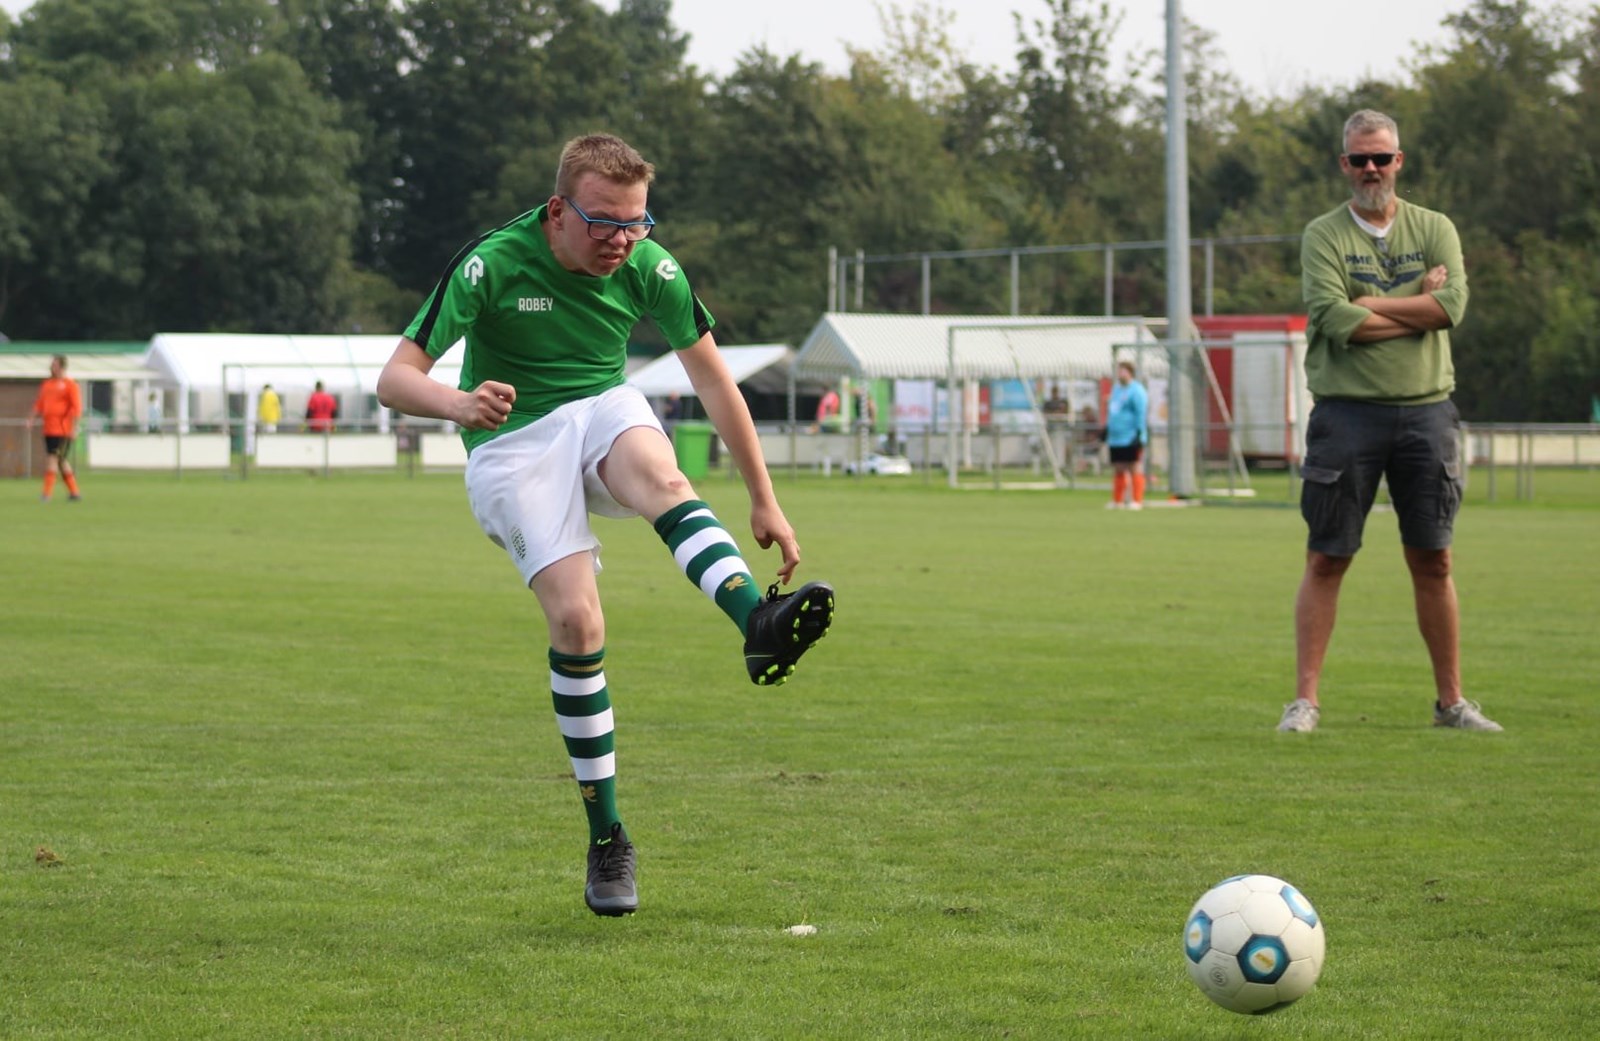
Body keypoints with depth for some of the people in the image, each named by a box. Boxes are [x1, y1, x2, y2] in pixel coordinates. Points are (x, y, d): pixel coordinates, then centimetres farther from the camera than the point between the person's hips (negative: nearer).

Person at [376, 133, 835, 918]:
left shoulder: (648, 268, -8)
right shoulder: (491, 265, -17)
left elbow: (713, 381, 2)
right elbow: (395, 377, -19)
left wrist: (764, 500, 0)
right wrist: (457, 403, -42)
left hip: (602, 410, 3)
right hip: (512, 442, -3)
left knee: (660, 473, -35)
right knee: (576, 620, -21)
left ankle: (758, 622, -62)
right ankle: (607, 839, -9)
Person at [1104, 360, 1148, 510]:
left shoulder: (1136, 391, -9)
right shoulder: (1116, 389, 19)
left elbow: (1141, 414, -14)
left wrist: (1139, 434, -19)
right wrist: (1107, 429, 24)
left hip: (1130, 440, -8)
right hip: (1115, 439, 8)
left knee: (1133, 469, -6)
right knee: (1118, 469, 11)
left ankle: (1136, 500, -4)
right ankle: (1117, 500, 19)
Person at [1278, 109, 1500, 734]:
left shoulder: (1434, 229, 10)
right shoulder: (1323, 236, 2)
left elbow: (1453, 304, -8)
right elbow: (1333, 318, -14)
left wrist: (1373, 305, -10)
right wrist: (1417, 303, -7)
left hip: (1425, 409, 2)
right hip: (1347, 410, -2)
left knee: (1433, 562, 7)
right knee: (1327, 560, -2)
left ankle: (1450, 701, 14)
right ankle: (1305, 699, 2)